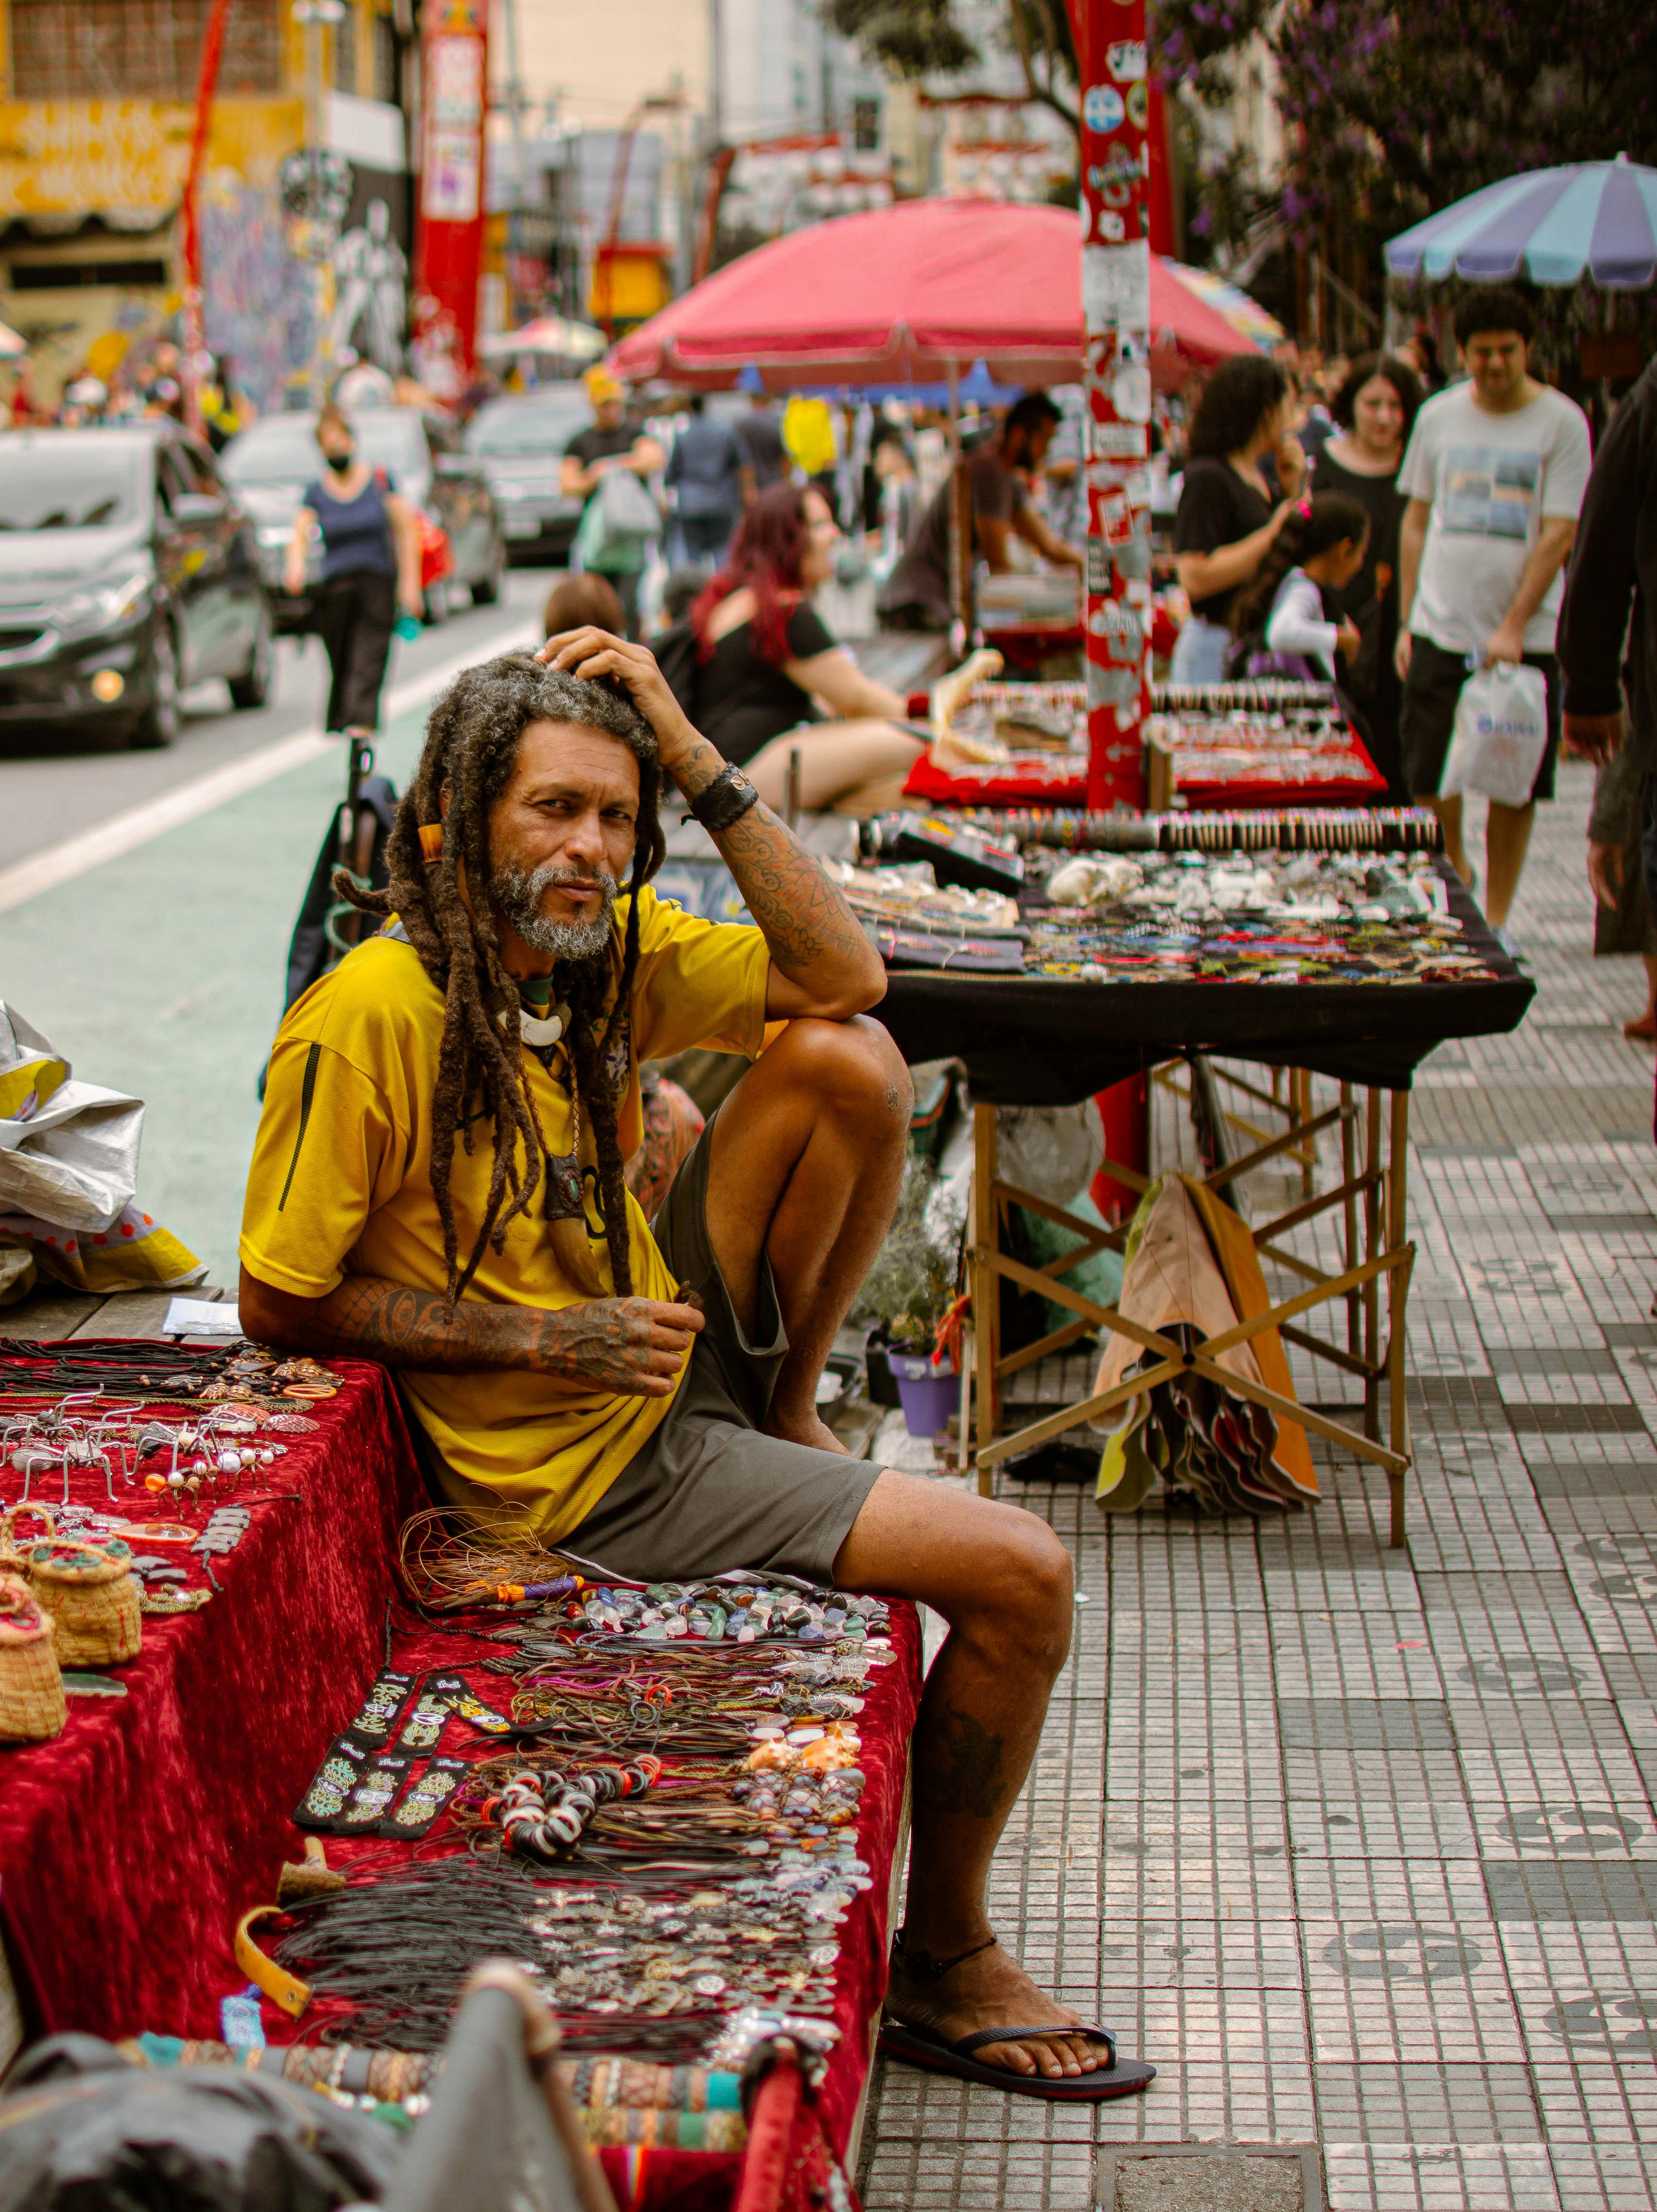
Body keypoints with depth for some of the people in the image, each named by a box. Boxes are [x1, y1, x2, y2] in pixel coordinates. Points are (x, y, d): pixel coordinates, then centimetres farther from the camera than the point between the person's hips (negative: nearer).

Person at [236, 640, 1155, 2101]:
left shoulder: (608, 944, -2)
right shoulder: (372, 1017, -23)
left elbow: (844, 979, -6)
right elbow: (280, 1301, -17)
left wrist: (694, 758, -12)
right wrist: (551, 1342, -20)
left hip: (679, 1345, 7)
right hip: (601, 1472, -7)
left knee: (847, 1060, -13)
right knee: (1021, 1575, -12)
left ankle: (792, 1415, 7)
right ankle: (944, 1957, 8)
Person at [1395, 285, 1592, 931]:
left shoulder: (1562, 422, -4)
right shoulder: (1438, 416, 7)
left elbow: (1558, 534, -8)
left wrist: (1513, 628, -15)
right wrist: (1406, 621, 8)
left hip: (1526, 636, -2)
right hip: (1440, 630, 3)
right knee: (1429, 779, 2)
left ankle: (1495, 919, 14)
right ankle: (1455, 877, 28)